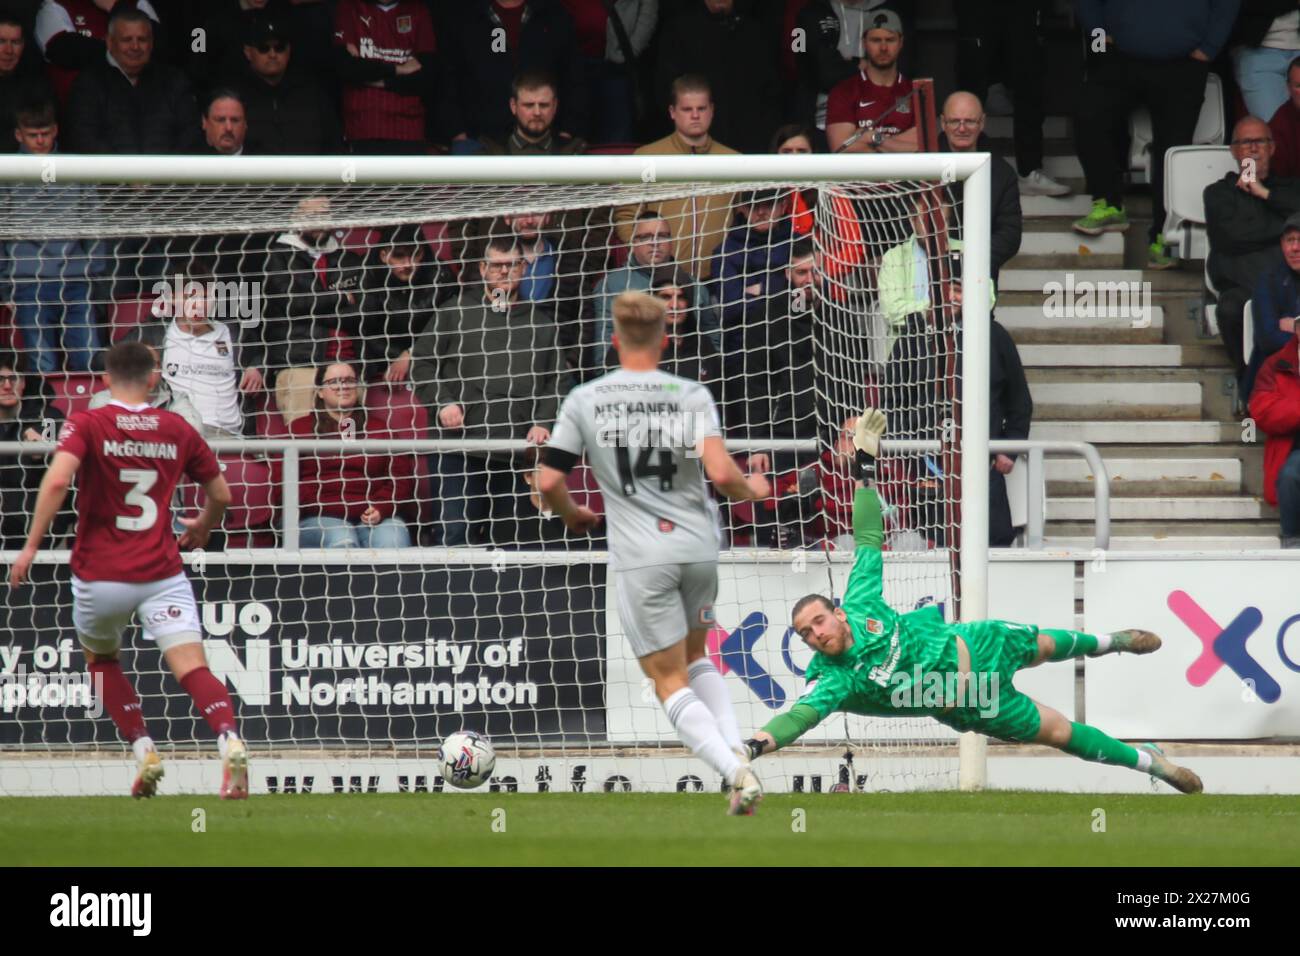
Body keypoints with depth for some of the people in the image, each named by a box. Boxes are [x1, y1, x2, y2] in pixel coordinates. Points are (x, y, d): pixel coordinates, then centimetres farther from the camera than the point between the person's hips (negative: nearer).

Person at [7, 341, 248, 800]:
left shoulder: (86, 425, -3)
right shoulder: (178, 430, 6)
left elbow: (57, 481, -20)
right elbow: (221, 494, 16)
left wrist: (31, 546, -15)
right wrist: (202, 526, 37)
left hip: (99, 578, -1)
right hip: (162, 572, 1)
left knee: (103, 660, 24)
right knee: (193, 668, -9)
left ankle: (143, 750, 10)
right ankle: (229, 741, -35)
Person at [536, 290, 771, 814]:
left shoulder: (584, 399, 0)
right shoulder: (691, 396, -2)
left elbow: (549, 481, 0)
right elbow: (721, 474, -14)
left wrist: (572, 516, 21)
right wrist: (752, 490, 9)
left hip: (640, 557, -2)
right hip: (698, 547, 2)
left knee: (670, 681, 4)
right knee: (696, 657, 26)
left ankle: (734, 771, -15)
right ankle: (735, 748, 4)